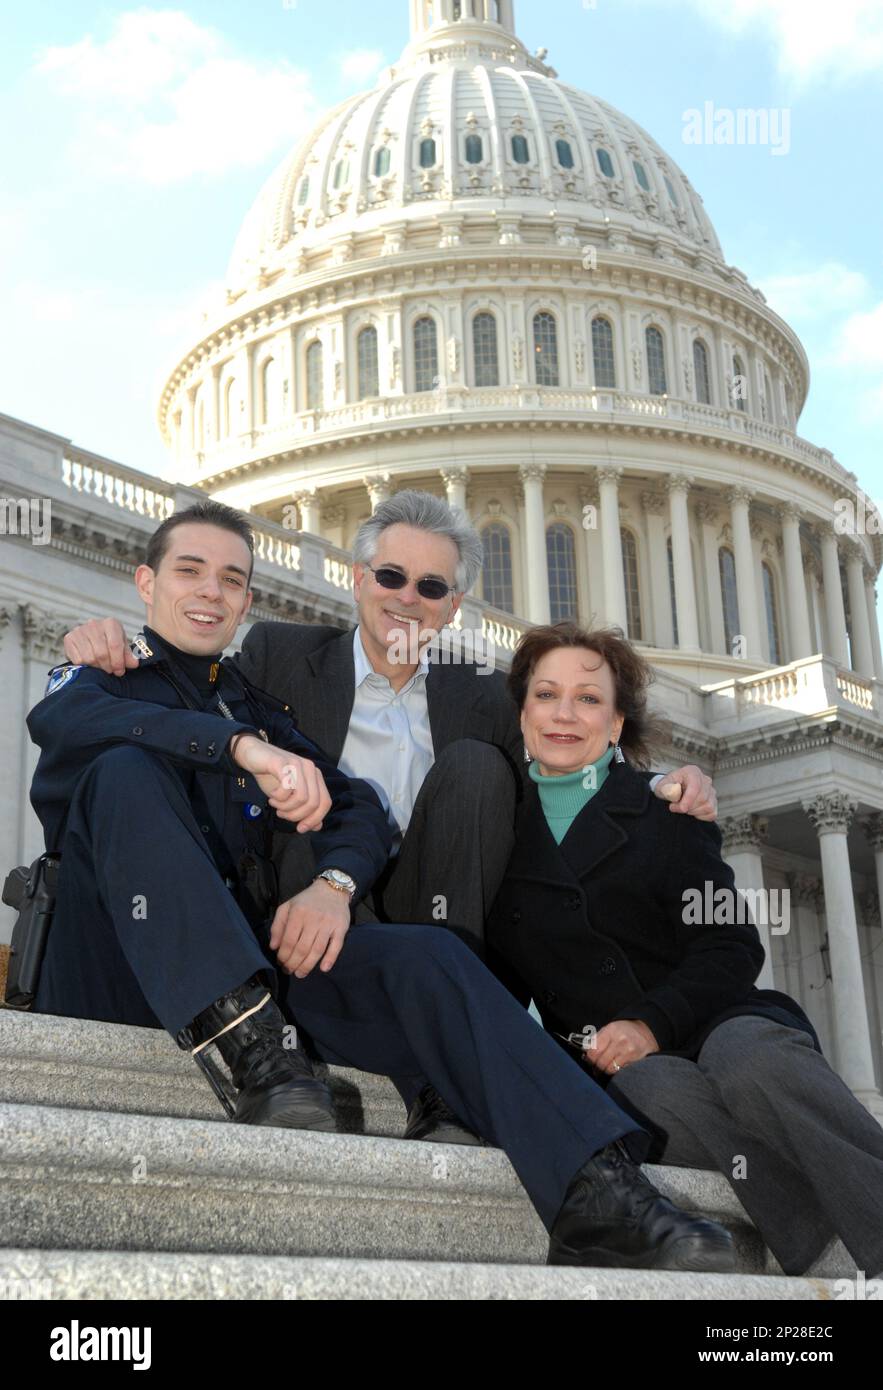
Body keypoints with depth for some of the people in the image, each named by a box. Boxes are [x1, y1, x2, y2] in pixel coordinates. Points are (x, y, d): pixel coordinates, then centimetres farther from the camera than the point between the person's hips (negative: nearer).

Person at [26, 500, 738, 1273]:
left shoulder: (256, 707, 26)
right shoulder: (102, 675, 13)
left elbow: (359, 809, 13)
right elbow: (61, 720, -14)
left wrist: (334, 885, -12)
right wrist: (238, 745, -28)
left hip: (252, 955, 4)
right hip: (125, 968, -4)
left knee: (425, 956, -19)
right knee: (125, 771, -28)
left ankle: (593, 1198, -33)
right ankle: (252, 1057, -41)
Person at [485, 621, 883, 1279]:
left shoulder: (661, 812, 11)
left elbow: (731, 946, 2)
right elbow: (503, 975, 16)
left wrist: (654, 1023, -15)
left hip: (707, 1021, 0)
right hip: (607, 1065, 0)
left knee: (754, 1057, -35)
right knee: (658, 1090, -36)